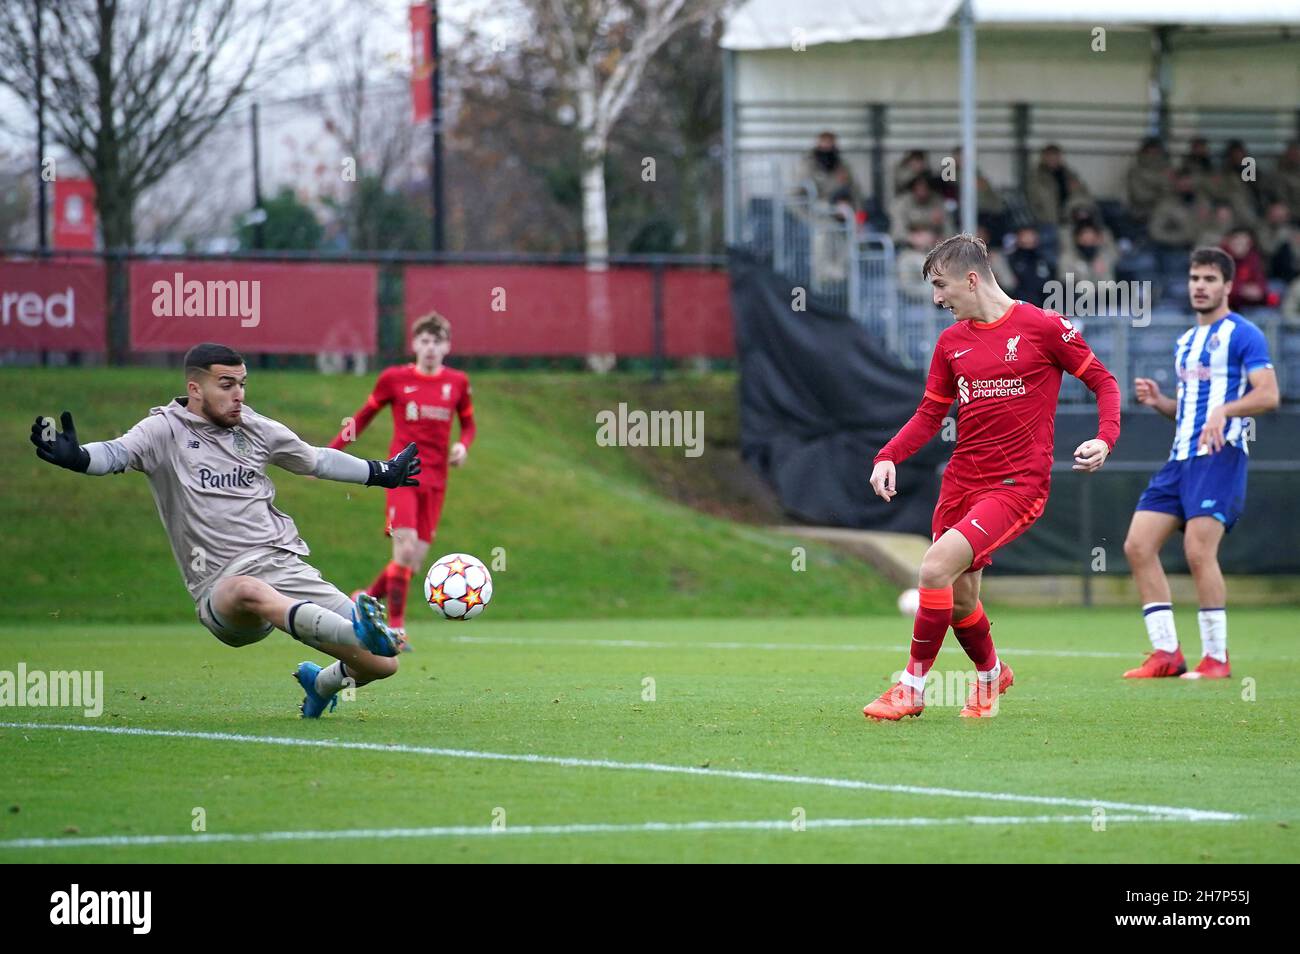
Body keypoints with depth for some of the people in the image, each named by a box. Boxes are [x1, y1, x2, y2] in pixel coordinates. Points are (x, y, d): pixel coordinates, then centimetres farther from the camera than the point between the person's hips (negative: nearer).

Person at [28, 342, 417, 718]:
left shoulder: (257, 429, 14)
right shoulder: (166, 430, 0)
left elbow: (317, 460, 31)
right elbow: (118, 452, -19)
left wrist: (382, 473, 41)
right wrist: (75, 456, -41)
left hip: (284, 563, 5)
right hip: (222, 587, -5)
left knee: (382, 663, -3)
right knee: (248, 591, -45)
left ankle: (321, 682, 31)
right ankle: (359, 632, -61)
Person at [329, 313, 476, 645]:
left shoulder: (457, 383, 6)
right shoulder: (394, 378, 0)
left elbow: (468, 424, 19)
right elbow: (364, 416, 9)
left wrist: (463, 444, -4)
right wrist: (330, 452, 5)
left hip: (435, 481, 4)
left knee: (415, 560, 2)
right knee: (405, 550, -17)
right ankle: (396, 627, -9)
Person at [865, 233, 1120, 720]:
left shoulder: (1043, 327, -6)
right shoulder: (951, 341, 11)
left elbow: (1103, 382, 1)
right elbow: (930, 414, 16)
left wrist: (1105, 439, -16)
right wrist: (888, 457, 0)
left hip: (1017, 485, -6)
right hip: (961, 481, 6)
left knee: (936, 568, -22)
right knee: (959, 600, 8)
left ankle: (912, 686, -10)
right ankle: (991, 674, 39)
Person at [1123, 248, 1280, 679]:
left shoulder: (1243, 334, -3)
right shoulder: (1185, 341, 22)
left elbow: (1268, 394, -13)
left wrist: (1223, 411, -28)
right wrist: (1158, 401, 10)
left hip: (1220, 455, -8)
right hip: (1180, 457, 8)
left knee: (1198, 551, -18)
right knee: (1138, 546, -2)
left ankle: (1216, 658, -8)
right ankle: (1167, 653, 2)